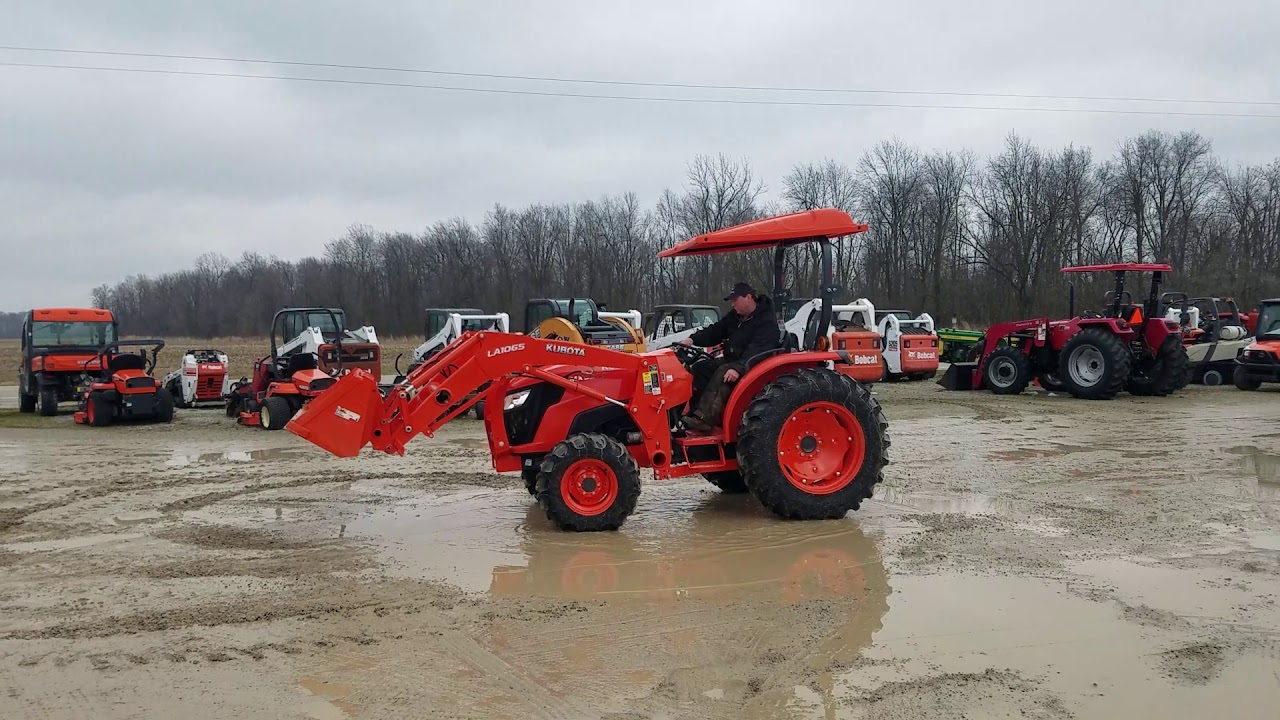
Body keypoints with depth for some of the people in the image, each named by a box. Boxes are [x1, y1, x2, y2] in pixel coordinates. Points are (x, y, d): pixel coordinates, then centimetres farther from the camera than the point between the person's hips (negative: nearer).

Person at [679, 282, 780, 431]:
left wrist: (739, 368, -43)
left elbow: (757, 351, -29)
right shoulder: (734, 317, 10)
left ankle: (704, 418, -41)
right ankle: (695, 412, -19)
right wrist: (693, 339, -10)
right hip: (731, 360, 9)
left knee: (723, 373, -33)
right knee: (701, 368, -8)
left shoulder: (767, 322, -16)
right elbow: (715, 332, 9)